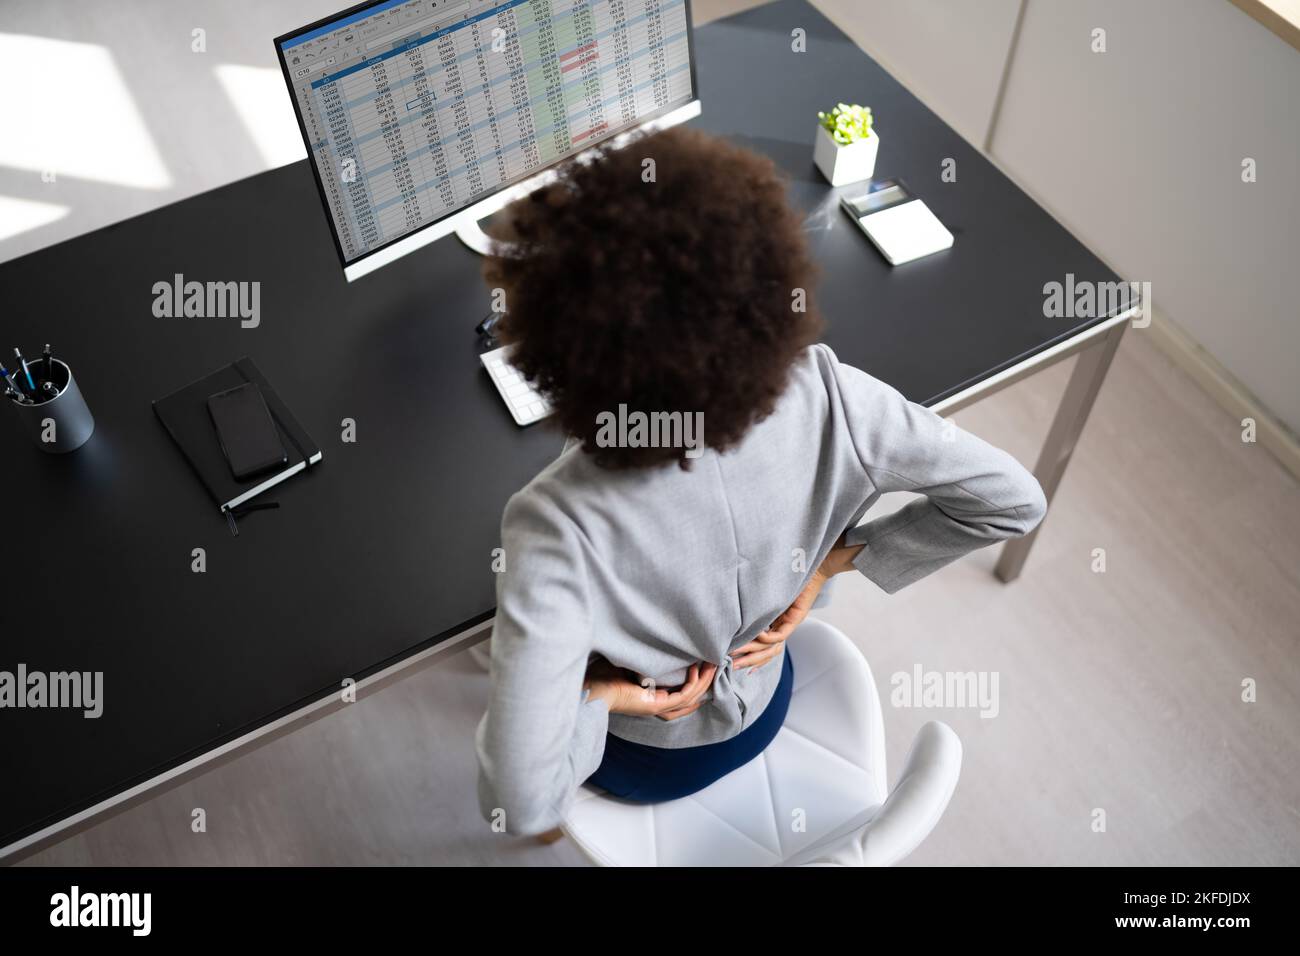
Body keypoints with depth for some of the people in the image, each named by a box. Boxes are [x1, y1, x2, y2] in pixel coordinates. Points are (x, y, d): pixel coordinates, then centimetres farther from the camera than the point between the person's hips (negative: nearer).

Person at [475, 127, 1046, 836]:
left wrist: (599, 697, -25)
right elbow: (1013, 500, -20)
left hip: (645, 757, -3)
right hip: (764, 705, 3)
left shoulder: (560, 525, -44)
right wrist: (836, 560, -15)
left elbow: (519, 802, -45)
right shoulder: (820, 394, -34)